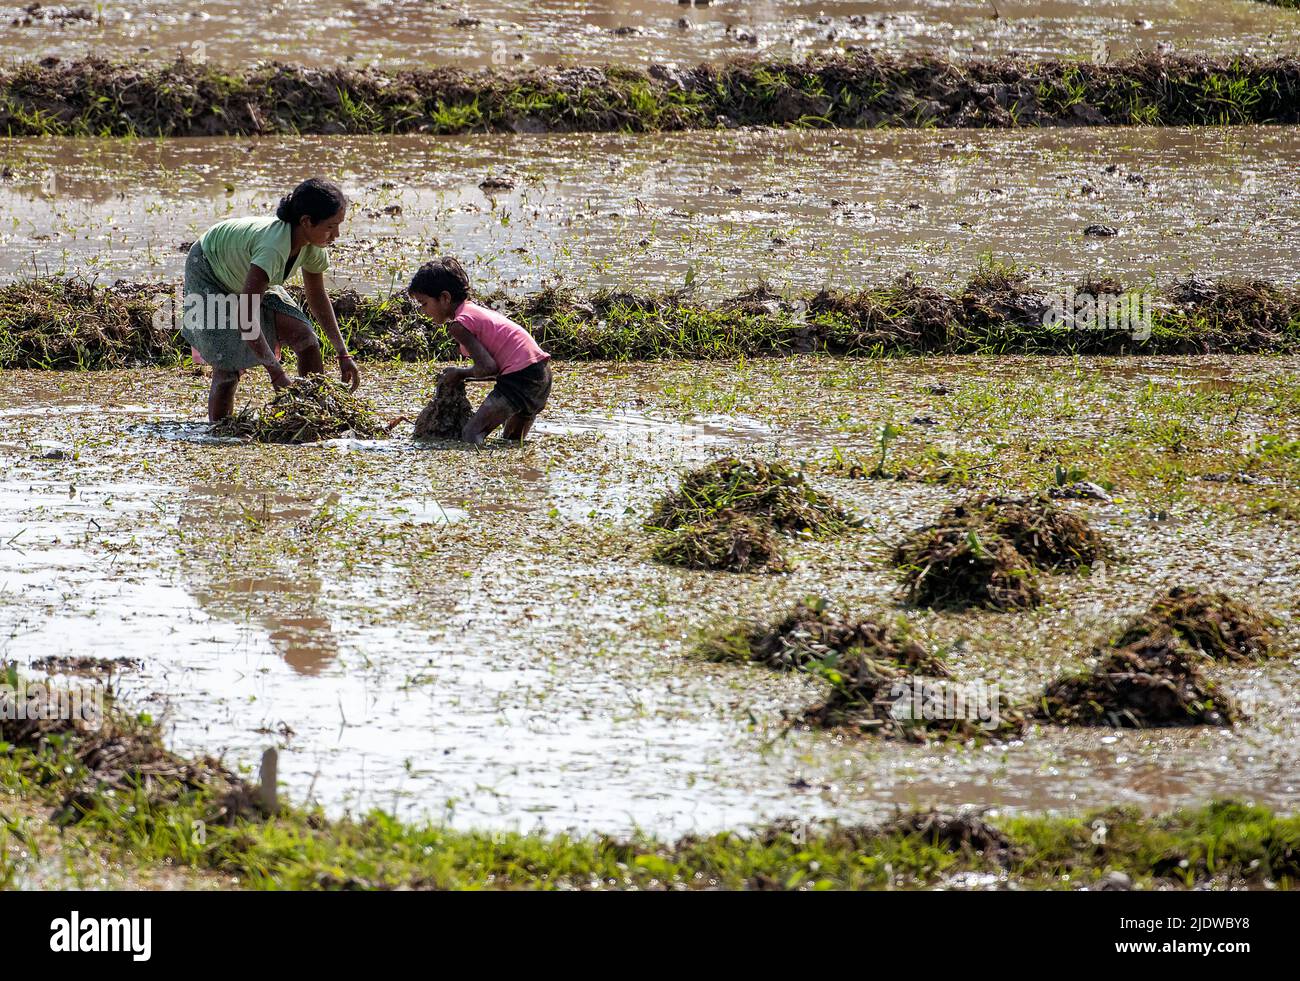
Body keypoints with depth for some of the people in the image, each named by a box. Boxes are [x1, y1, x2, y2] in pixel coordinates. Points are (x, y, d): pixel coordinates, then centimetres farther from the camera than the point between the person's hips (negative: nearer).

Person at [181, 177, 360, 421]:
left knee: (306, 338, -7)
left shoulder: (313, 248, -19)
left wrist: (343, 354, -2)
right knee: (228, 365, -18)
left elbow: (317, 296, 1)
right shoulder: (274, 247, -44)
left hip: (246, 276, 7)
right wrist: (276, 373, -47)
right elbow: (246, 317, -48)